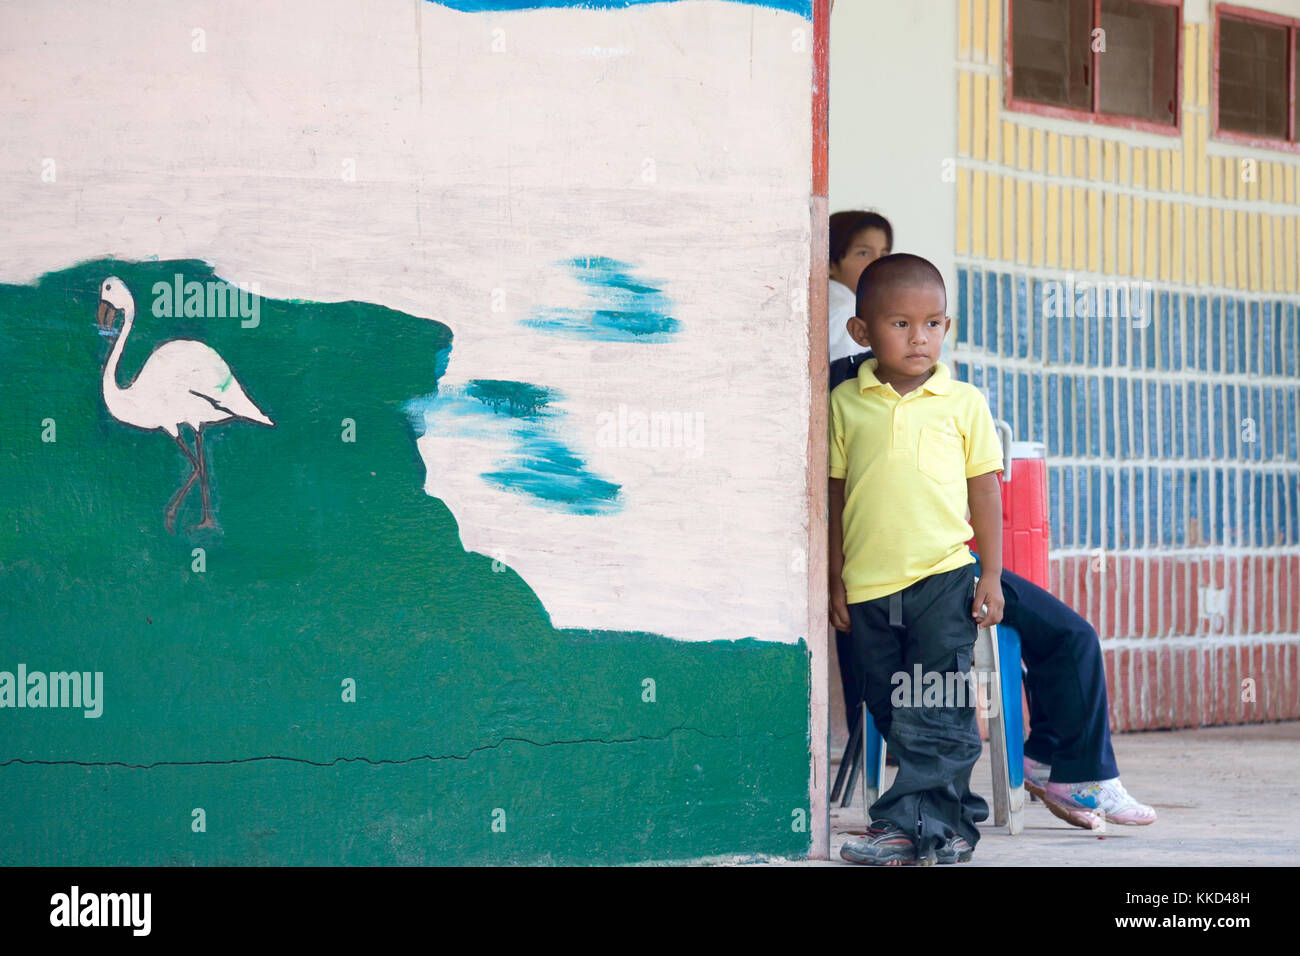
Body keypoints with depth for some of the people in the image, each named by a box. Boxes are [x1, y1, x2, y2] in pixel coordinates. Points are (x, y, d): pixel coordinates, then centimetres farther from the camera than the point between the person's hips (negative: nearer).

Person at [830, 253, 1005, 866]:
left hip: (943, 577, -2)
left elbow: (985, 490, 6)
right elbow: (835, 495, 9)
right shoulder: (846, 403, 5)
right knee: (894, 715, 8)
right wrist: (834, 582, 8)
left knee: (935, 714, -7)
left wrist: (990, 575, 2)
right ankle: (954, 819, 19)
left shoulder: (963, 403, 3)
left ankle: (909, 823, -5)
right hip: (868, 584, 2)